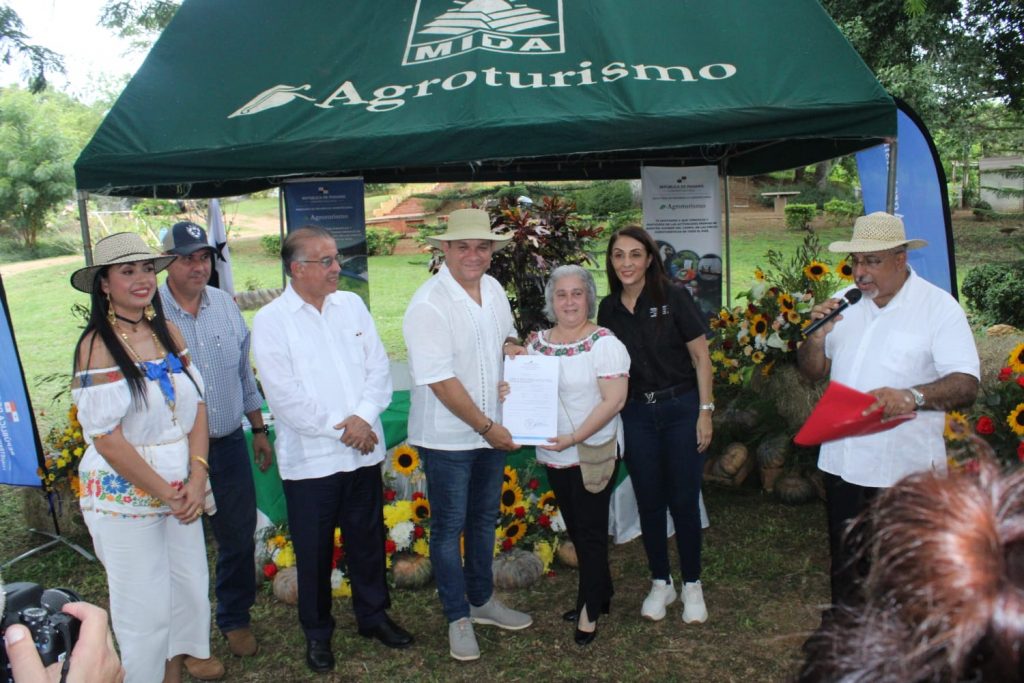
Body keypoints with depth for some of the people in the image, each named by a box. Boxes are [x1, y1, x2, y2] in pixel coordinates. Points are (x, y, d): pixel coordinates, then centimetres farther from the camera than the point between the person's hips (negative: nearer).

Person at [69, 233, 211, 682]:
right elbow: (107, 439, -17)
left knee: (191, 591, 14)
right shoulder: (98, 346, -15)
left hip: (181, 489, 6)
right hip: (125, 496, -6)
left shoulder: (168, 333, 3)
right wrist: (165, 493, -11)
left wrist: (196, 477, -9)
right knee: (145, 609, 6)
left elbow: (197, 407, 3)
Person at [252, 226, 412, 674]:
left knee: (368, 540, 16)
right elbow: (285, 395, -13)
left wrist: (364, 416, -13)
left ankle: (373, 615, 36)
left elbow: (378, 367, 2)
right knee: (313, 551, 10)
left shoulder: (351, 305, 5)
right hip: (309, 458, -4)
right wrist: (338, 429, -14)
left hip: (364, 451, 4)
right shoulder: (271, 320, -8)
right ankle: (317, 632, 30)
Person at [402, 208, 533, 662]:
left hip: (492, 429, 7)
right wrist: (486, 427, -17)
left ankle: (482, 601, 38)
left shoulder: (493, 289, 2)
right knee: (449, 526, 8)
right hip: (448, 437, -7)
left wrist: (514, 347, -5)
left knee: (484, 518, 20)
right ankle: (457, 617, 25)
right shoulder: (428, 305, -21)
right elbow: (441, 382, -22)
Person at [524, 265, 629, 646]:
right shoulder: (536, 342, 6)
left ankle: (590, 610, 21)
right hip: (554, 456, 6)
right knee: (577, 530, 17)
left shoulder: (603, 343, -13)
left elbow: (614, 400, -19)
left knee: (590, 531, 4)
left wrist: (574, 437, -25)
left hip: (593, 453, -6)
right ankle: (600, 594, 36)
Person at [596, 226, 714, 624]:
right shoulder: (608, 309, 3)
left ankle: (692, 585, 22)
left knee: (684, 501, 3)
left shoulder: (672, 297, -9)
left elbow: (700, 356, -6)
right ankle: (660, 583, 28)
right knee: (649, 502, 10)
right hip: (636, 415, 3)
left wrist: (705, 411, -10)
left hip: (681, 408, -3)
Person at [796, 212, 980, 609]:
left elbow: (966, 384, -19)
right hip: (842, 461, 5)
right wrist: (817, 335, -11)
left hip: (906, 470, -5)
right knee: (845, 569, 21)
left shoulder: (938, 307, -10)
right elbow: (812, 372, 9)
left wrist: (912, 396, -38)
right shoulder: (844, 303, 6)